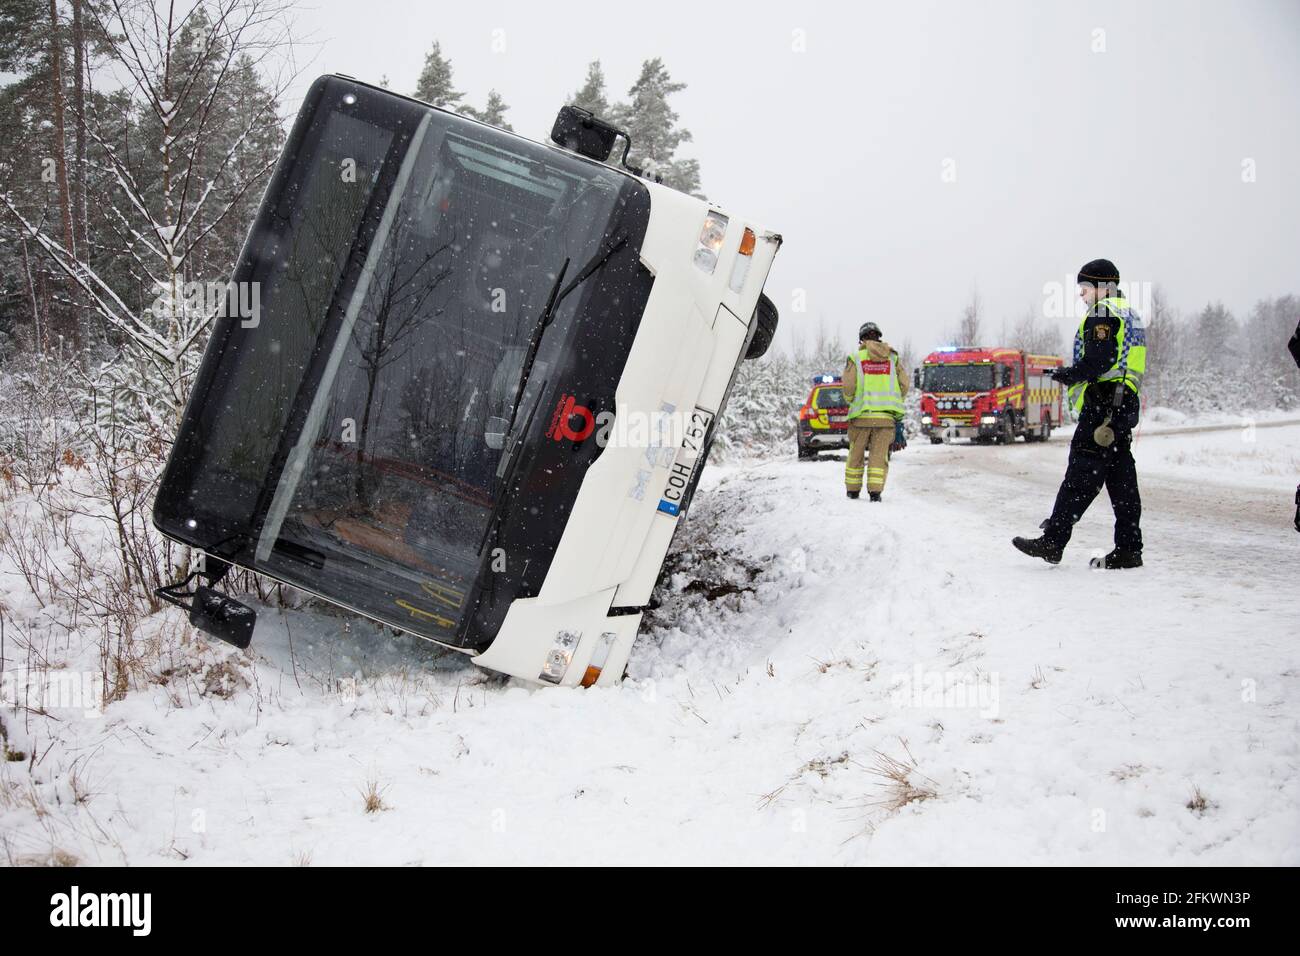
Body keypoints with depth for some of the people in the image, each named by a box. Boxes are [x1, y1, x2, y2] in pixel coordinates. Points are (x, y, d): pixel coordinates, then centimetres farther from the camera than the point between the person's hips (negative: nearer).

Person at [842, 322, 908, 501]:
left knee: (856, 454, 12)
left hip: (861, 415, -1)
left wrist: (851, 401, 13)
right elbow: (904, 385, 4)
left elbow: (848, 387, -8)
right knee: (879, 455, 3)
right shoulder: (892, 357, 7)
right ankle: (875, 492, -6)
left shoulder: (856, 358, -1)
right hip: (886, 417, 1)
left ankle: (852, 490, 20)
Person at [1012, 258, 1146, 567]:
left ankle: (1052, 542, -10)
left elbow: (1100, 359, -19)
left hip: (1102, 405, -10)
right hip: (1125, 404, 10)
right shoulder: (1130, 315, 24)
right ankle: (1128, 550, 7)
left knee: (1080, 478, -10)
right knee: (1121, 480, 8)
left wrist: (1069, 375, -4)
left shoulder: (1103, 314, -7)